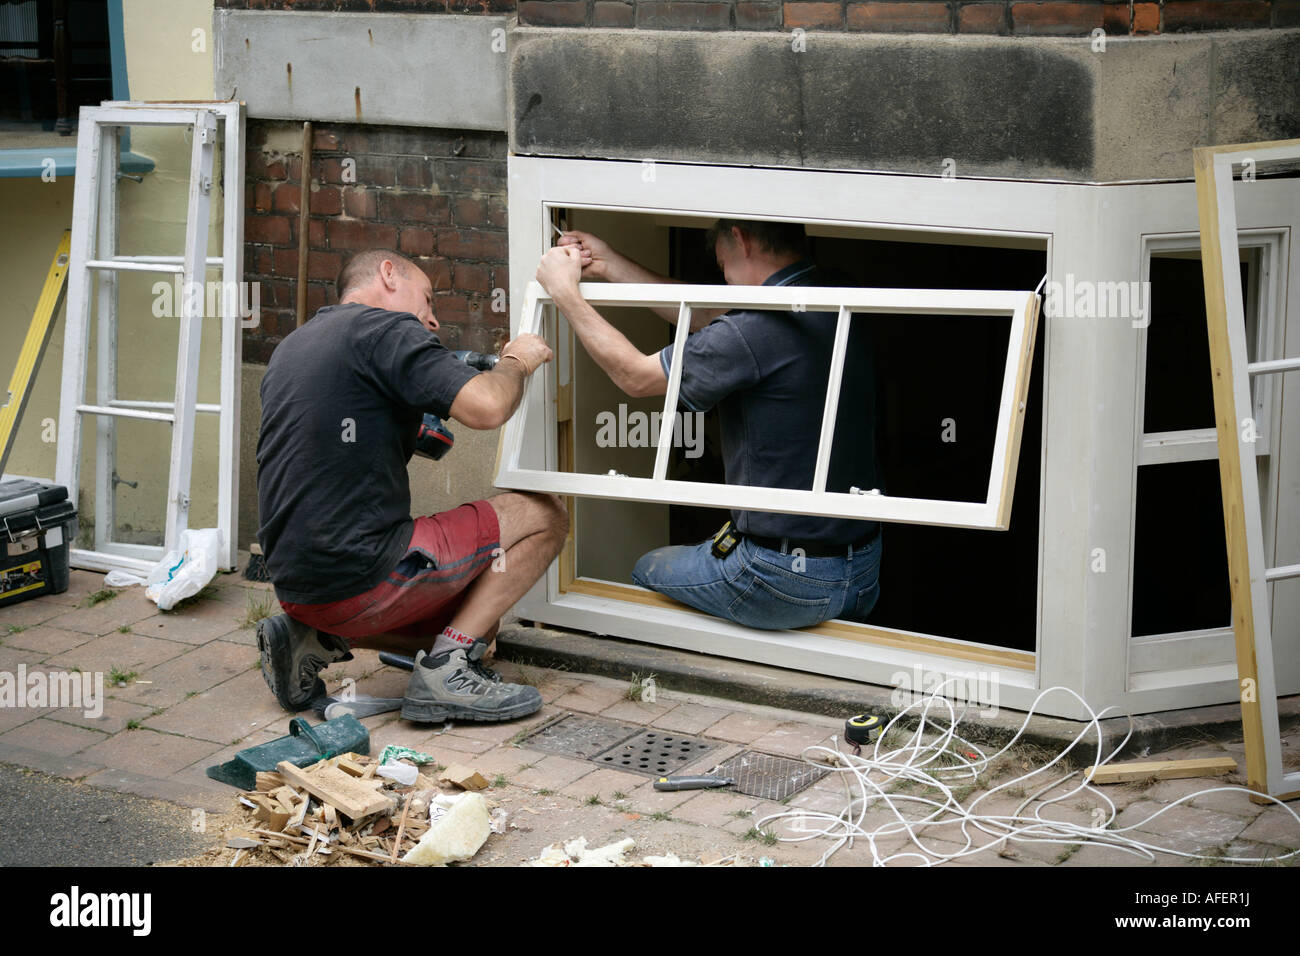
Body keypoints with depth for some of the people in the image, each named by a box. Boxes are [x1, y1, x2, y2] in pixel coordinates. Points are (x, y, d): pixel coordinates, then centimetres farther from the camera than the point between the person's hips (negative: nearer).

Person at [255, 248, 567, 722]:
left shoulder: (291, 345, 18)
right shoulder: (387, 330, -9)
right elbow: (487, 408, -20)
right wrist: (516, 362, 2)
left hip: (294, 583, 9)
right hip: (362, 576, -9)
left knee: (475, 624, 26)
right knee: (542, 515, 3)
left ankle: (315, 639, 11)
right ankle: (446, 670, -4)